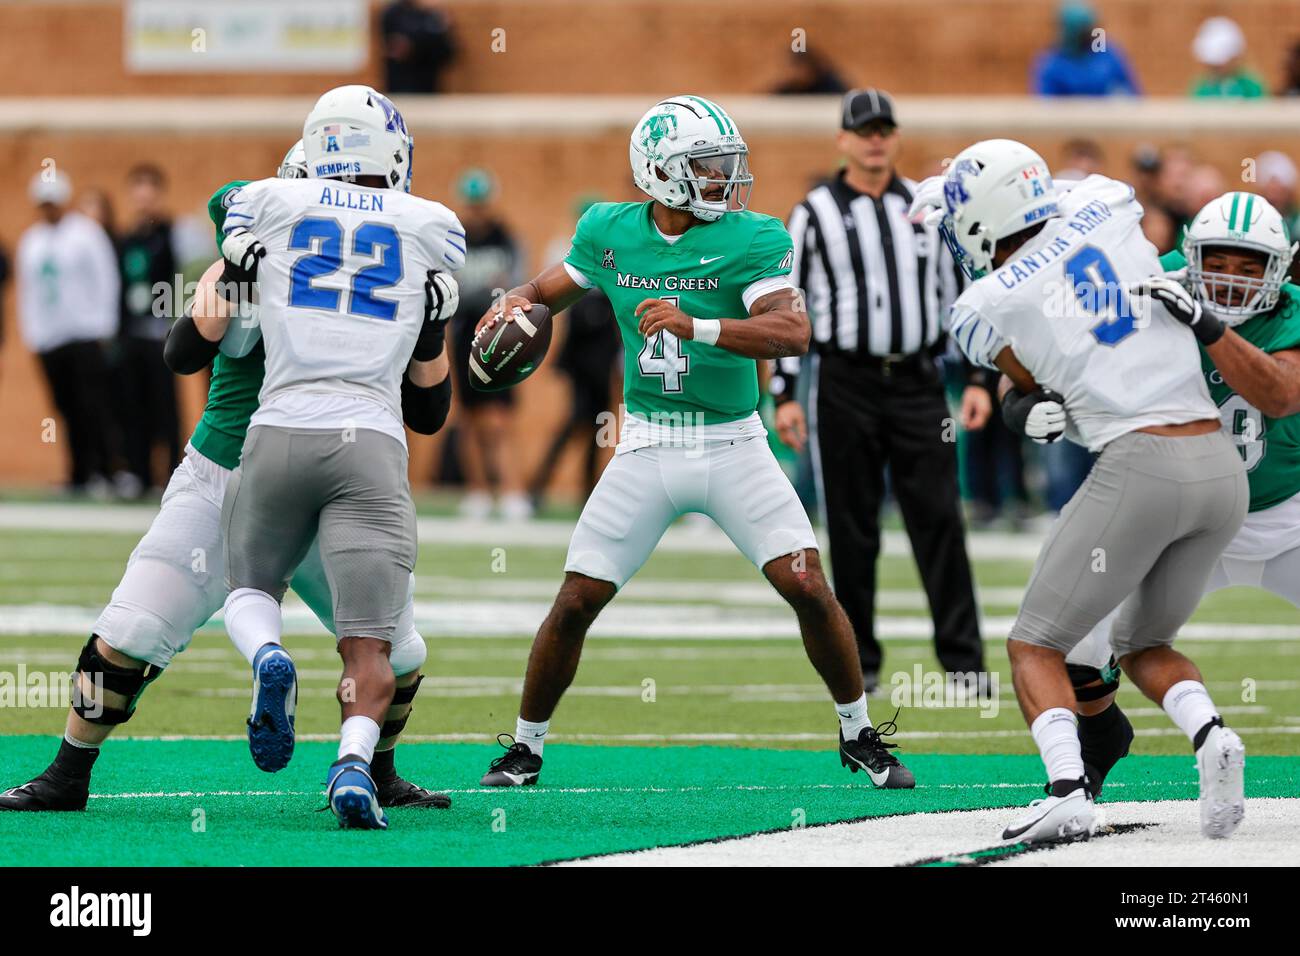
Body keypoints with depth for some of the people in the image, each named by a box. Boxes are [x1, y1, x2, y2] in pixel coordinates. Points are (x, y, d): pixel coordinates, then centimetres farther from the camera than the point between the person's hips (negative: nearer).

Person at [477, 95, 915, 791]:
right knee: (576, 602, -1)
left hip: (732, 445, -2)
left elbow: (792, 334, -23)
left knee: (809, 588, -10)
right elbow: (553, 289, 18)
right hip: (647, 447, 2)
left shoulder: (751, 239, -9)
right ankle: (524, 749, 17)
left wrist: (694, 326, -34)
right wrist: (517, 303, -5)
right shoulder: (609, 232, 1)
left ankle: (860, 739, 10)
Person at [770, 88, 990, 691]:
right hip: (845, 385, -2)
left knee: (940, 519, -5)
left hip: (918, 381, 2)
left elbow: (956, 292, 13)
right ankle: (859, 659, 12)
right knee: (852, 530, 2)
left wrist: (975, 379, 6)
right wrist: (785, 396, -5)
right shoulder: (815, 214, 2)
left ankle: (963, 659, -5)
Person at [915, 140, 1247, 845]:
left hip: (1139, 467, -5)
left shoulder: (984, 309, 1)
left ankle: (1068, 789, -17)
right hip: (1224, 467, 5)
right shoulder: (1105, 206, 12)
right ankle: (1209, 735, -7)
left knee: (1034, 647, 8)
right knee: (1144, 644, 23)